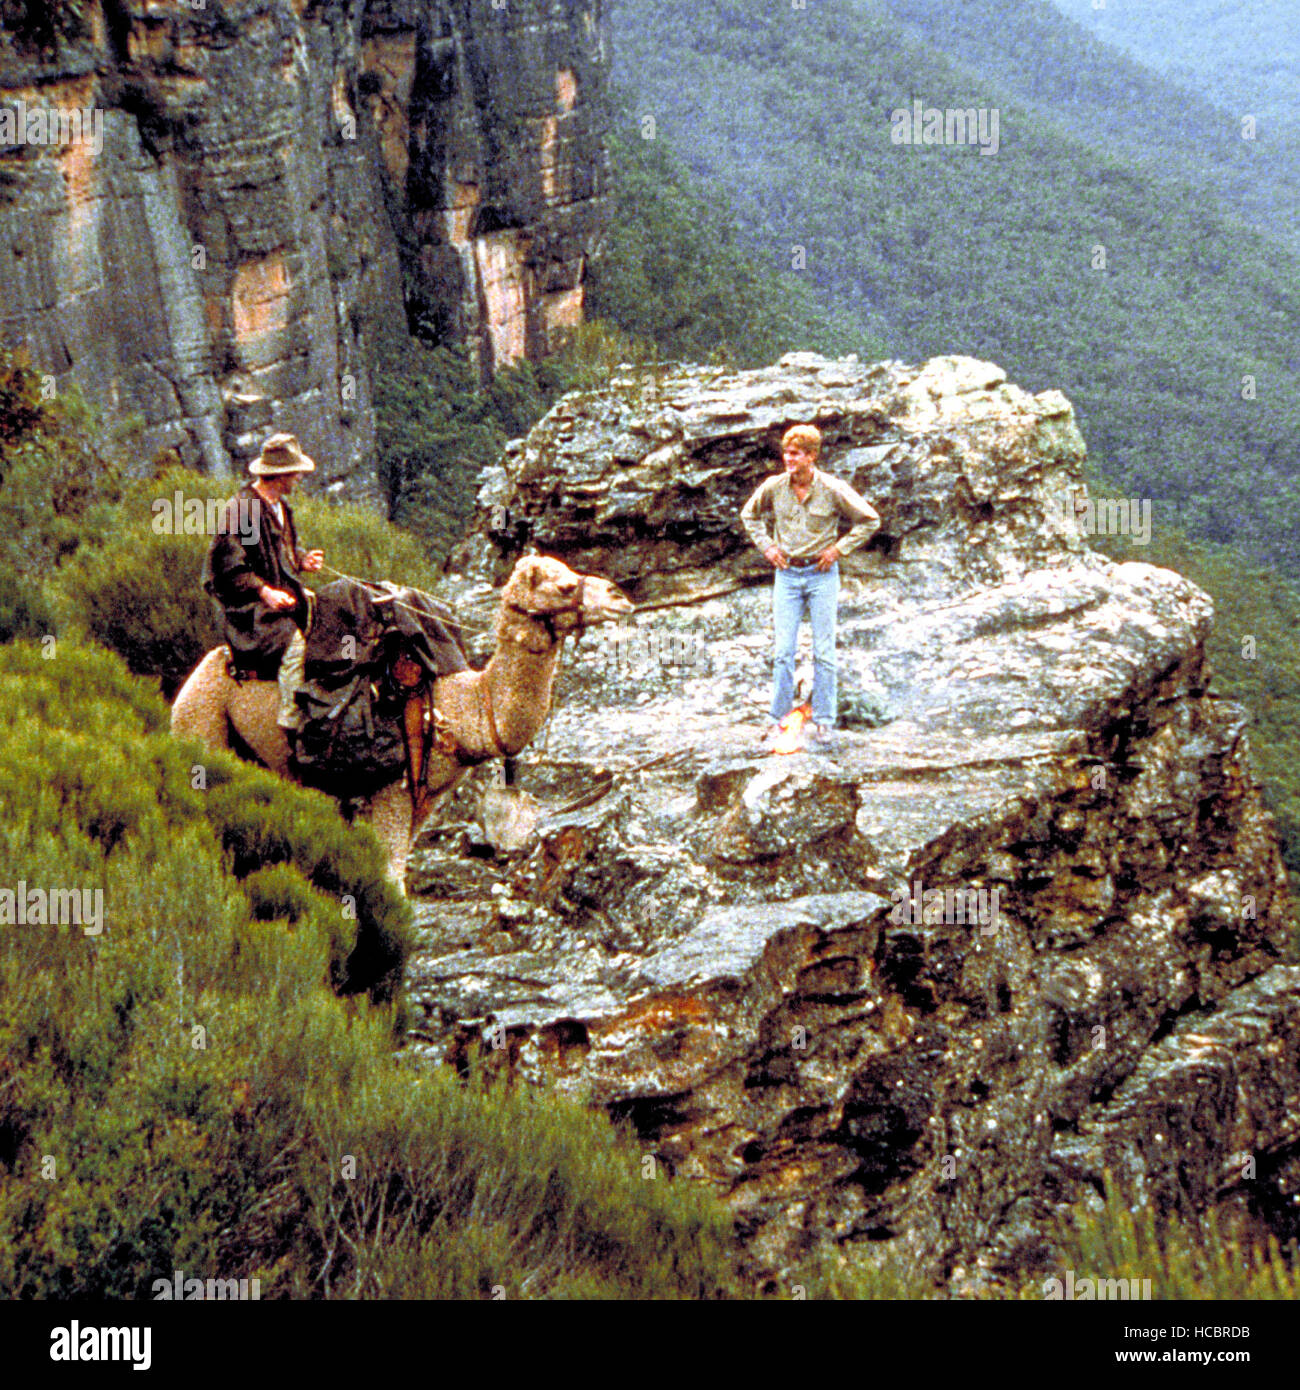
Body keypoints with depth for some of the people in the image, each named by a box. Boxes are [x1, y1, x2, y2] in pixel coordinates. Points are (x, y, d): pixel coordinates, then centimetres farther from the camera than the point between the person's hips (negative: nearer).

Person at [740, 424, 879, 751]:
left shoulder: (833, 490, -9)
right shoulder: (773, 487, -1)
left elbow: (870, 520, 2)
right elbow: (749, 515, 18)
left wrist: (839, 549, -5)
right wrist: (766, 546, 5)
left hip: (821, 574, -2)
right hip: (787, 574, 2)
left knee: (823, 651, 0)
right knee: (783, 651, -1)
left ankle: (824, 724, 5)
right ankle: (778, 721, 5)